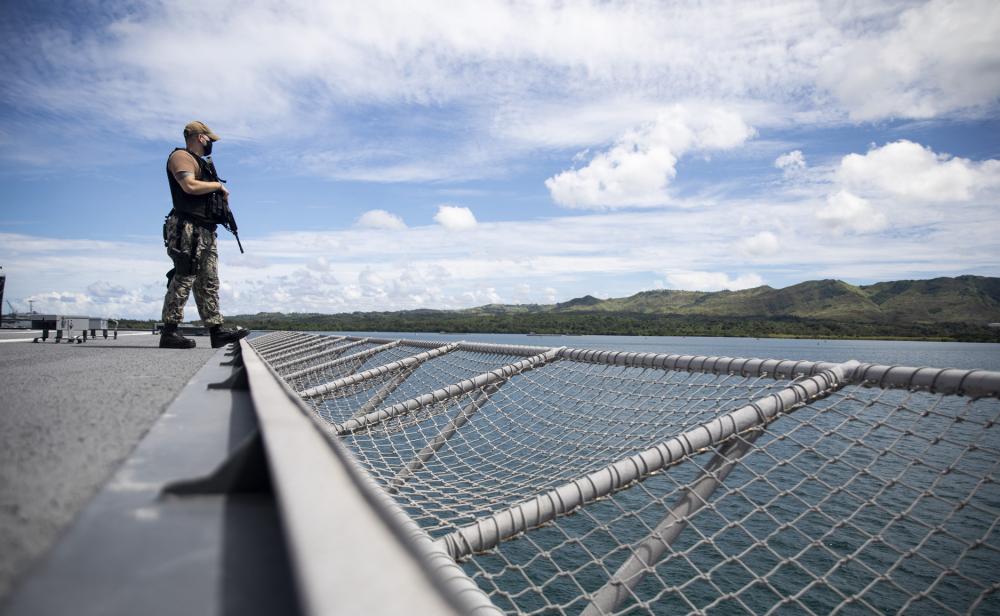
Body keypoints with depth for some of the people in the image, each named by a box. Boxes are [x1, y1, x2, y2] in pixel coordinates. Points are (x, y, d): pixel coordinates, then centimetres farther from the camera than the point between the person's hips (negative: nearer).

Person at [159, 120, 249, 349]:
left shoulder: (202, 163, 27)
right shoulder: (181, 156, -1)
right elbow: (190, 186, -19)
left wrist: (221, 194, 11)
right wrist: (218, 185, -5)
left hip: (205, 231, 10)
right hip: (188, 229, -10)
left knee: (209, 283, 6)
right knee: (184, 279, -12)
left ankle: (217, 331, 6)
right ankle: (169, 333, -10)